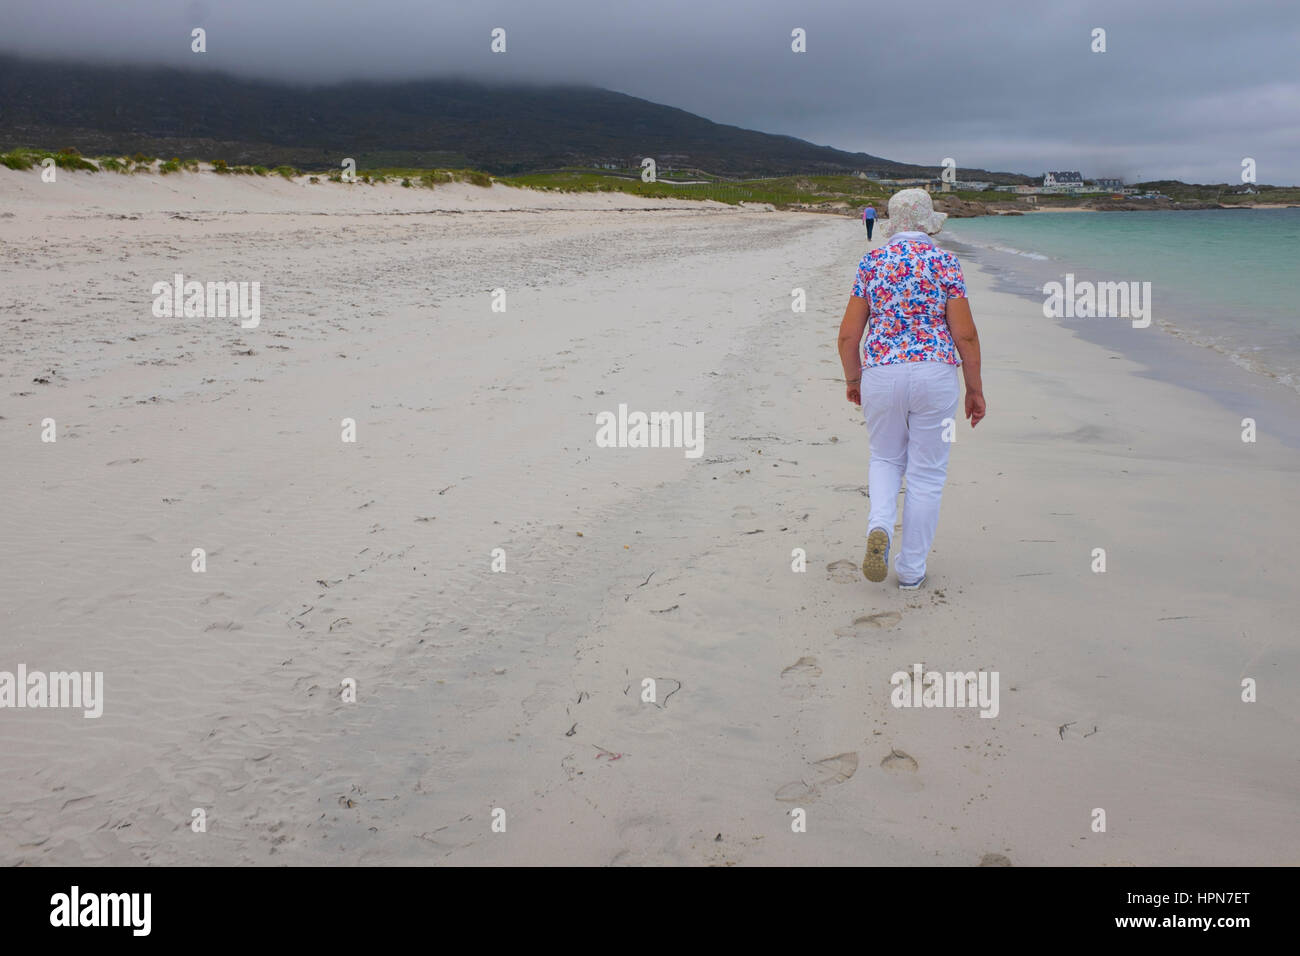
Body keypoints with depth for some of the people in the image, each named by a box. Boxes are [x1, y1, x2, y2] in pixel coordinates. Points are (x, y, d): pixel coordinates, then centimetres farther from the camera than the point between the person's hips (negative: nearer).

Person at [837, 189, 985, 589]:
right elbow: (965, 334, -4)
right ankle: (911, 570, 17)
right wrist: (975, 389, 6)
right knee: (927, 473, 10)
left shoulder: (871, 262, 4)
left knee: (886, 458, 23)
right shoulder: (945, 262, -1)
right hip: (935, 375, -1)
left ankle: (879, 526, -5)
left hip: (881, 375, 2)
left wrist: (852, 380, 18)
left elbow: (848, 335, 3)